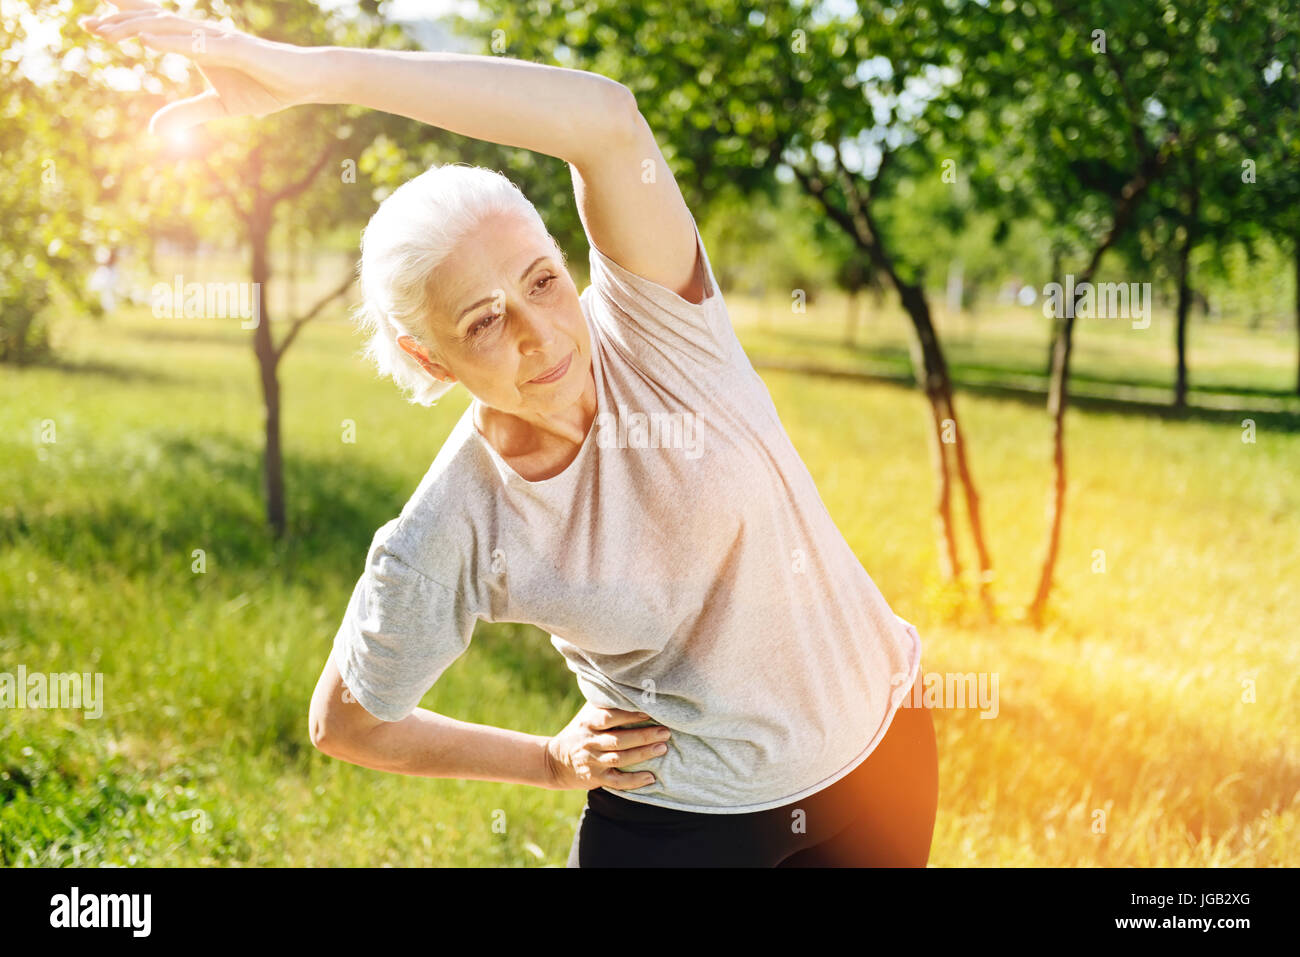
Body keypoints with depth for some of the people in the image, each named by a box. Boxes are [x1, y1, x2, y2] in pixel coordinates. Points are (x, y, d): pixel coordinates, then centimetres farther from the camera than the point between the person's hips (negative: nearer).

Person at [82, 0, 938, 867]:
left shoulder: (652, 328, -20)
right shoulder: (447, 539, -21)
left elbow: (606, 115, -39)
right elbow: (343, 722, -4)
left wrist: (313, 70, -42)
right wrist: (552, 761, -4)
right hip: (681, 822, -2)